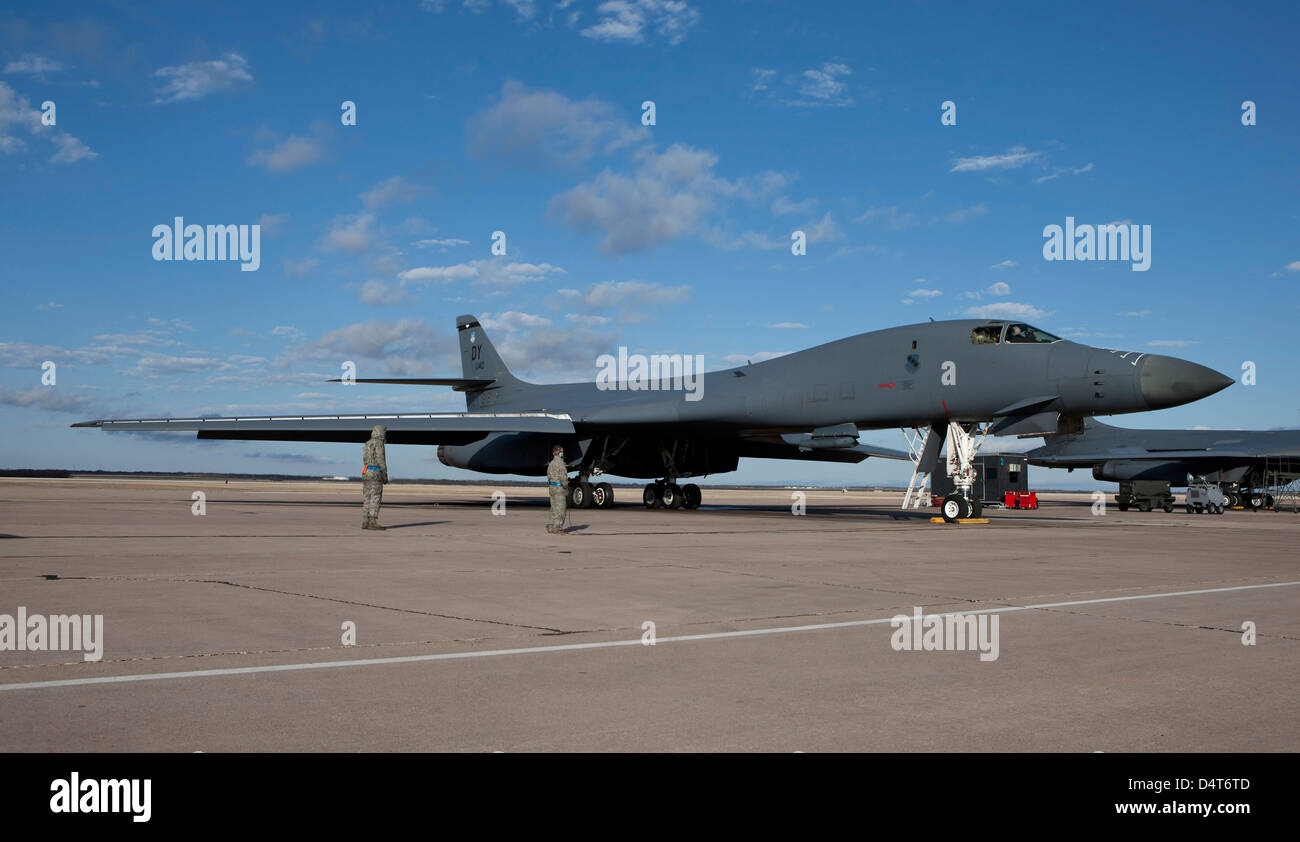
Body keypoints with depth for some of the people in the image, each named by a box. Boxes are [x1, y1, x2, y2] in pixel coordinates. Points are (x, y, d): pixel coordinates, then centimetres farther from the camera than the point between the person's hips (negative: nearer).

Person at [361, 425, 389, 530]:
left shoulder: (368, 444, 17)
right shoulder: (378, 443, -9)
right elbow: (380, 460, -15)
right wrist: (385, 476, -10)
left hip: (366, 473, 8)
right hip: (375, 473, -8)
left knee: (367, 498, 7)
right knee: (375, 499, -9)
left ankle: (365, 522, 5)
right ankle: (373, 522, -15)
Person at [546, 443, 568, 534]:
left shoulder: (551, 463, 17)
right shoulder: (560, 463, -13)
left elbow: (549, 476, 20)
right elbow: (563, 476, -18)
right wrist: (565, 485, -7)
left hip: (552, 487, 10)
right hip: (559, 488, -10)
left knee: (554, 509, 13)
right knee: (560, 508, -7)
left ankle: (550, 527, 15)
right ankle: (557, 528, -8)